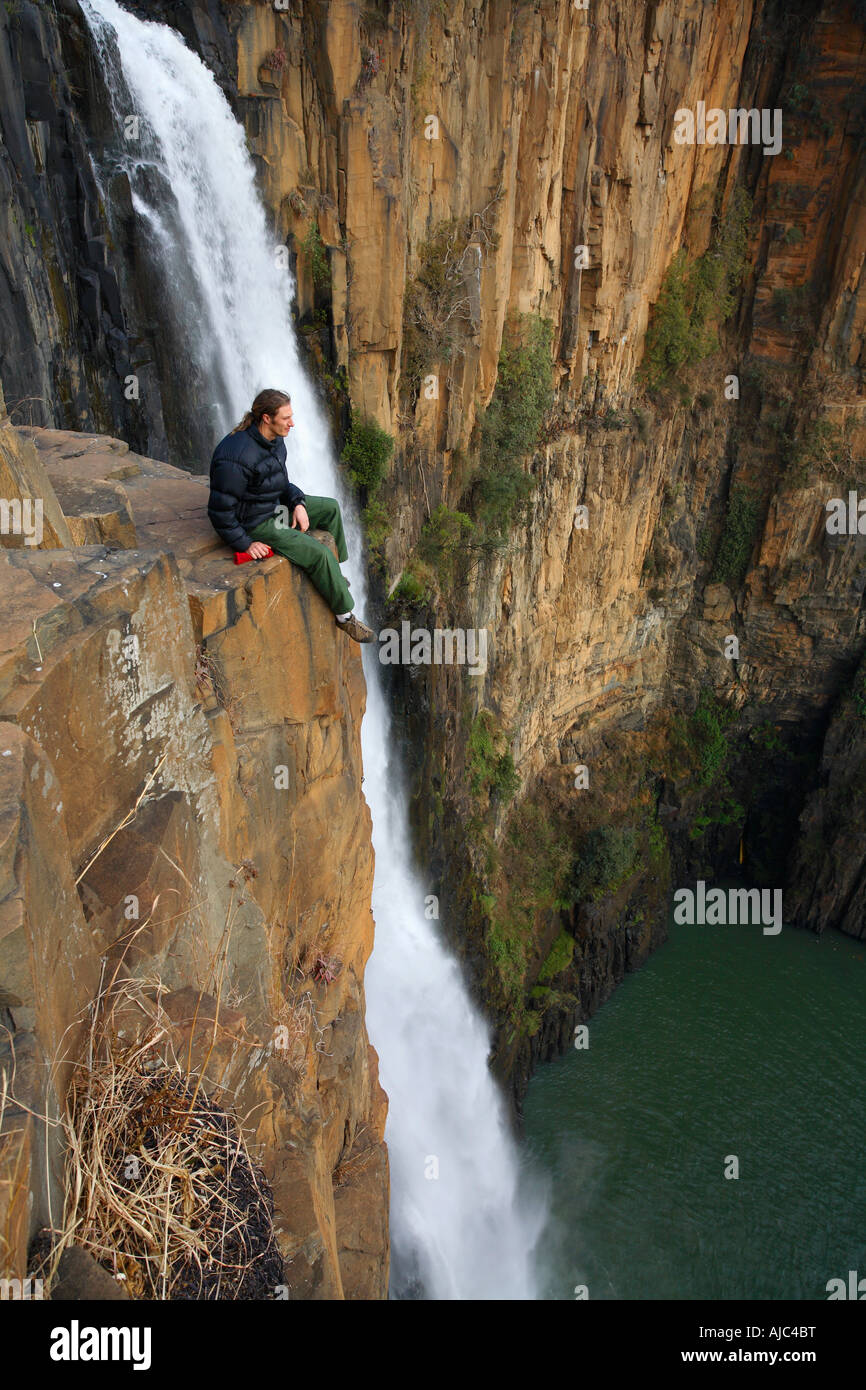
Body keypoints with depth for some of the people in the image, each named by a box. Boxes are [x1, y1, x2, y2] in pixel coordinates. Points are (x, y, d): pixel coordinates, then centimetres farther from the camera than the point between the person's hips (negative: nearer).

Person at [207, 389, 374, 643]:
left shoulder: (274, 440, -2)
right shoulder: (238, 457, -31)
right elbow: (220, 510, -26)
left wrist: (298, 503, -3)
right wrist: (246, 544, -21)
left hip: (277, 505, 10)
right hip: (256, 524, -10)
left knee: (330, 508, 19)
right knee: (318, 553, -20)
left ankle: (333, 574, 35)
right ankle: (344, 615, -3)